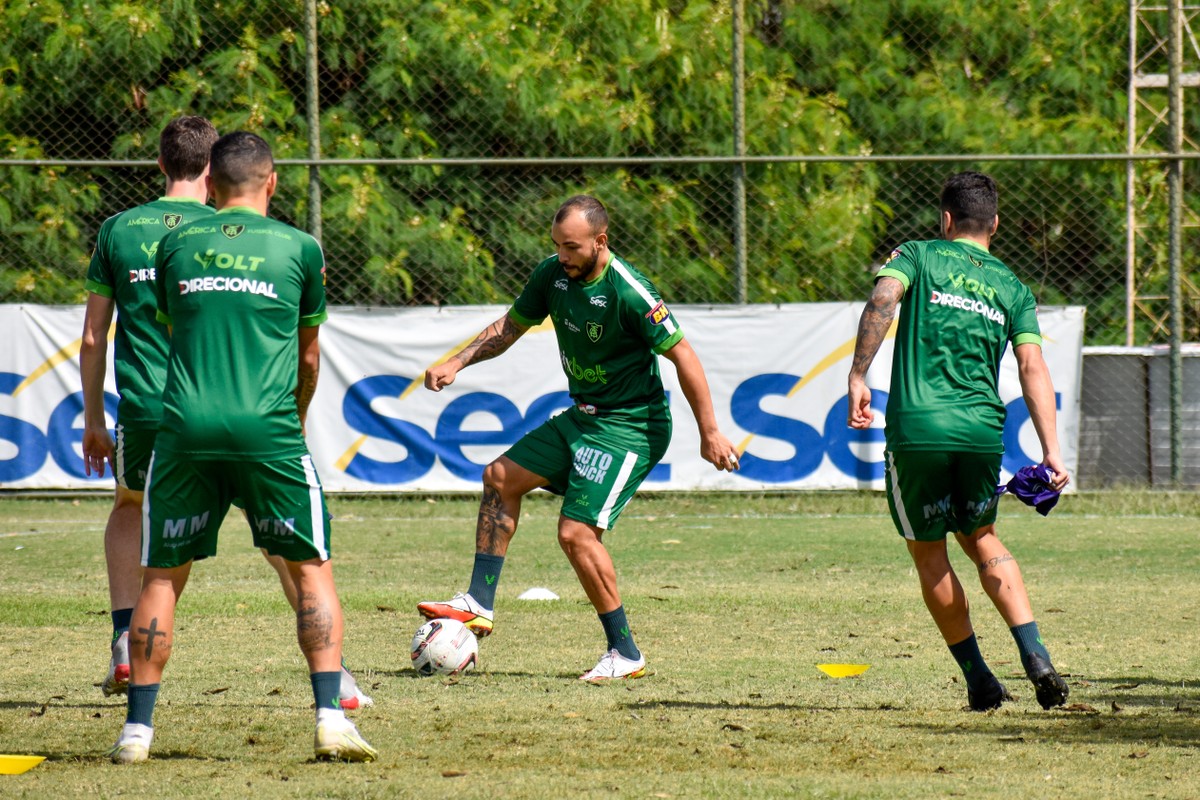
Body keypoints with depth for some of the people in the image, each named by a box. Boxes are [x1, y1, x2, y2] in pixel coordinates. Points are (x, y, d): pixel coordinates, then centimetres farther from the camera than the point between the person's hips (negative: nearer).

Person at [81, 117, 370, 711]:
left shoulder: (117, 230, 7)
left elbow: (93, 338, 10)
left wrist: (93, 420, 20)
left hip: (143, 410, 2)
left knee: (130, 508, 30)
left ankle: (124, 643, 17)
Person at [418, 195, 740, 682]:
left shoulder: (628, 293, -24)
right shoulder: (554, 274, -1)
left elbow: (682, 356, -19)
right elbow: (510, 326, 14)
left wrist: (710, 433, -18)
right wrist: (456, 363, 0)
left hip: (629, 428, -9)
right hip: (582, 417, 9)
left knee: (576, 533, -15)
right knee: (501, 478, 12)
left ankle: (625, 654, -5)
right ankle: (480, 604, 15)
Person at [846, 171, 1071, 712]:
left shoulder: (918, 257, 8)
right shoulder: (1012, 289, 14)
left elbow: (882, 300, -13)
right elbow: (1033, 368, 3)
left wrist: (858, 378, -15)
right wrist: (1051, 452, -1)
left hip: (916, 425, -3)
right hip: (982, 429, 3)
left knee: (928, 551, 12)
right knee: (982, 540, 21)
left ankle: (979, 680, 11)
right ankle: (1034, 655, 2)